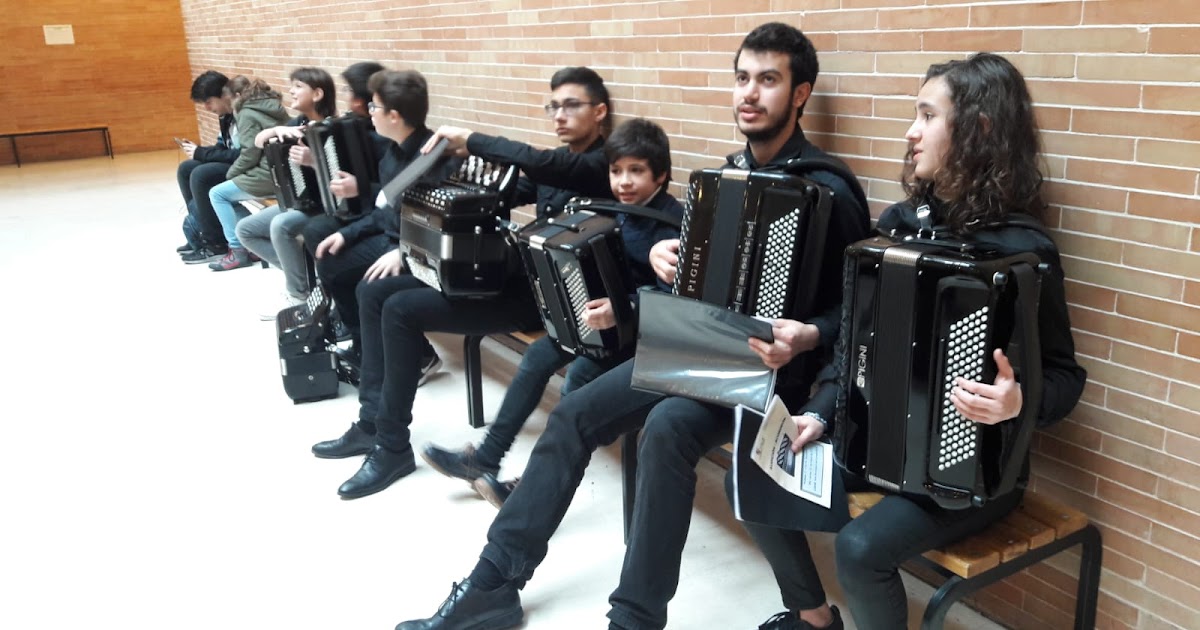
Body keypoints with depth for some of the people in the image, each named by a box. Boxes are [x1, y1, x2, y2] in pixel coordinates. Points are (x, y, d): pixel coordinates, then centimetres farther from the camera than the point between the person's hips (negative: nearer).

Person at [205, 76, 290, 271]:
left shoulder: (248, 113, -7)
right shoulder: (273, 107, 18)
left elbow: (250, 154, -15)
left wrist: (231, 173, 3)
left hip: (268, 175, -9)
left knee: (217, 194, 4)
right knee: (228, 195, 18)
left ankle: (238, 250, 2)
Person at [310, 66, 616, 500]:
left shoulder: (602, 164, -12)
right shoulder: (557, 162, 16)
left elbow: (536, 163, -31)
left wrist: (469, 139, -21)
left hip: (545, 295, -10)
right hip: (517, 272, 10)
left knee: (401, 309, -21)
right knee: (374, 292, 5)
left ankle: (393, 447, -9)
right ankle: (372, 421, 8)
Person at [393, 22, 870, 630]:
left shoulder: (827, 190, -12)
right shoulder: (733, 169, 10)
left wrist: (808, 337, -33)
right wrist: (665, 251, 3)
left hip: (766, 365, -7)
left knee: (667, 426, -35)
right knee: (574, 412, -4)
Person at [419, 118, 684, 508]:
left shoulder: (673, 223, -18)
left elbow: (673, 294, -30)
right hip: (608, 313, 8)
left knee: (580, 375, -25)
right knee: (538, 356, 0)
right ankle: (486, 458, 6)